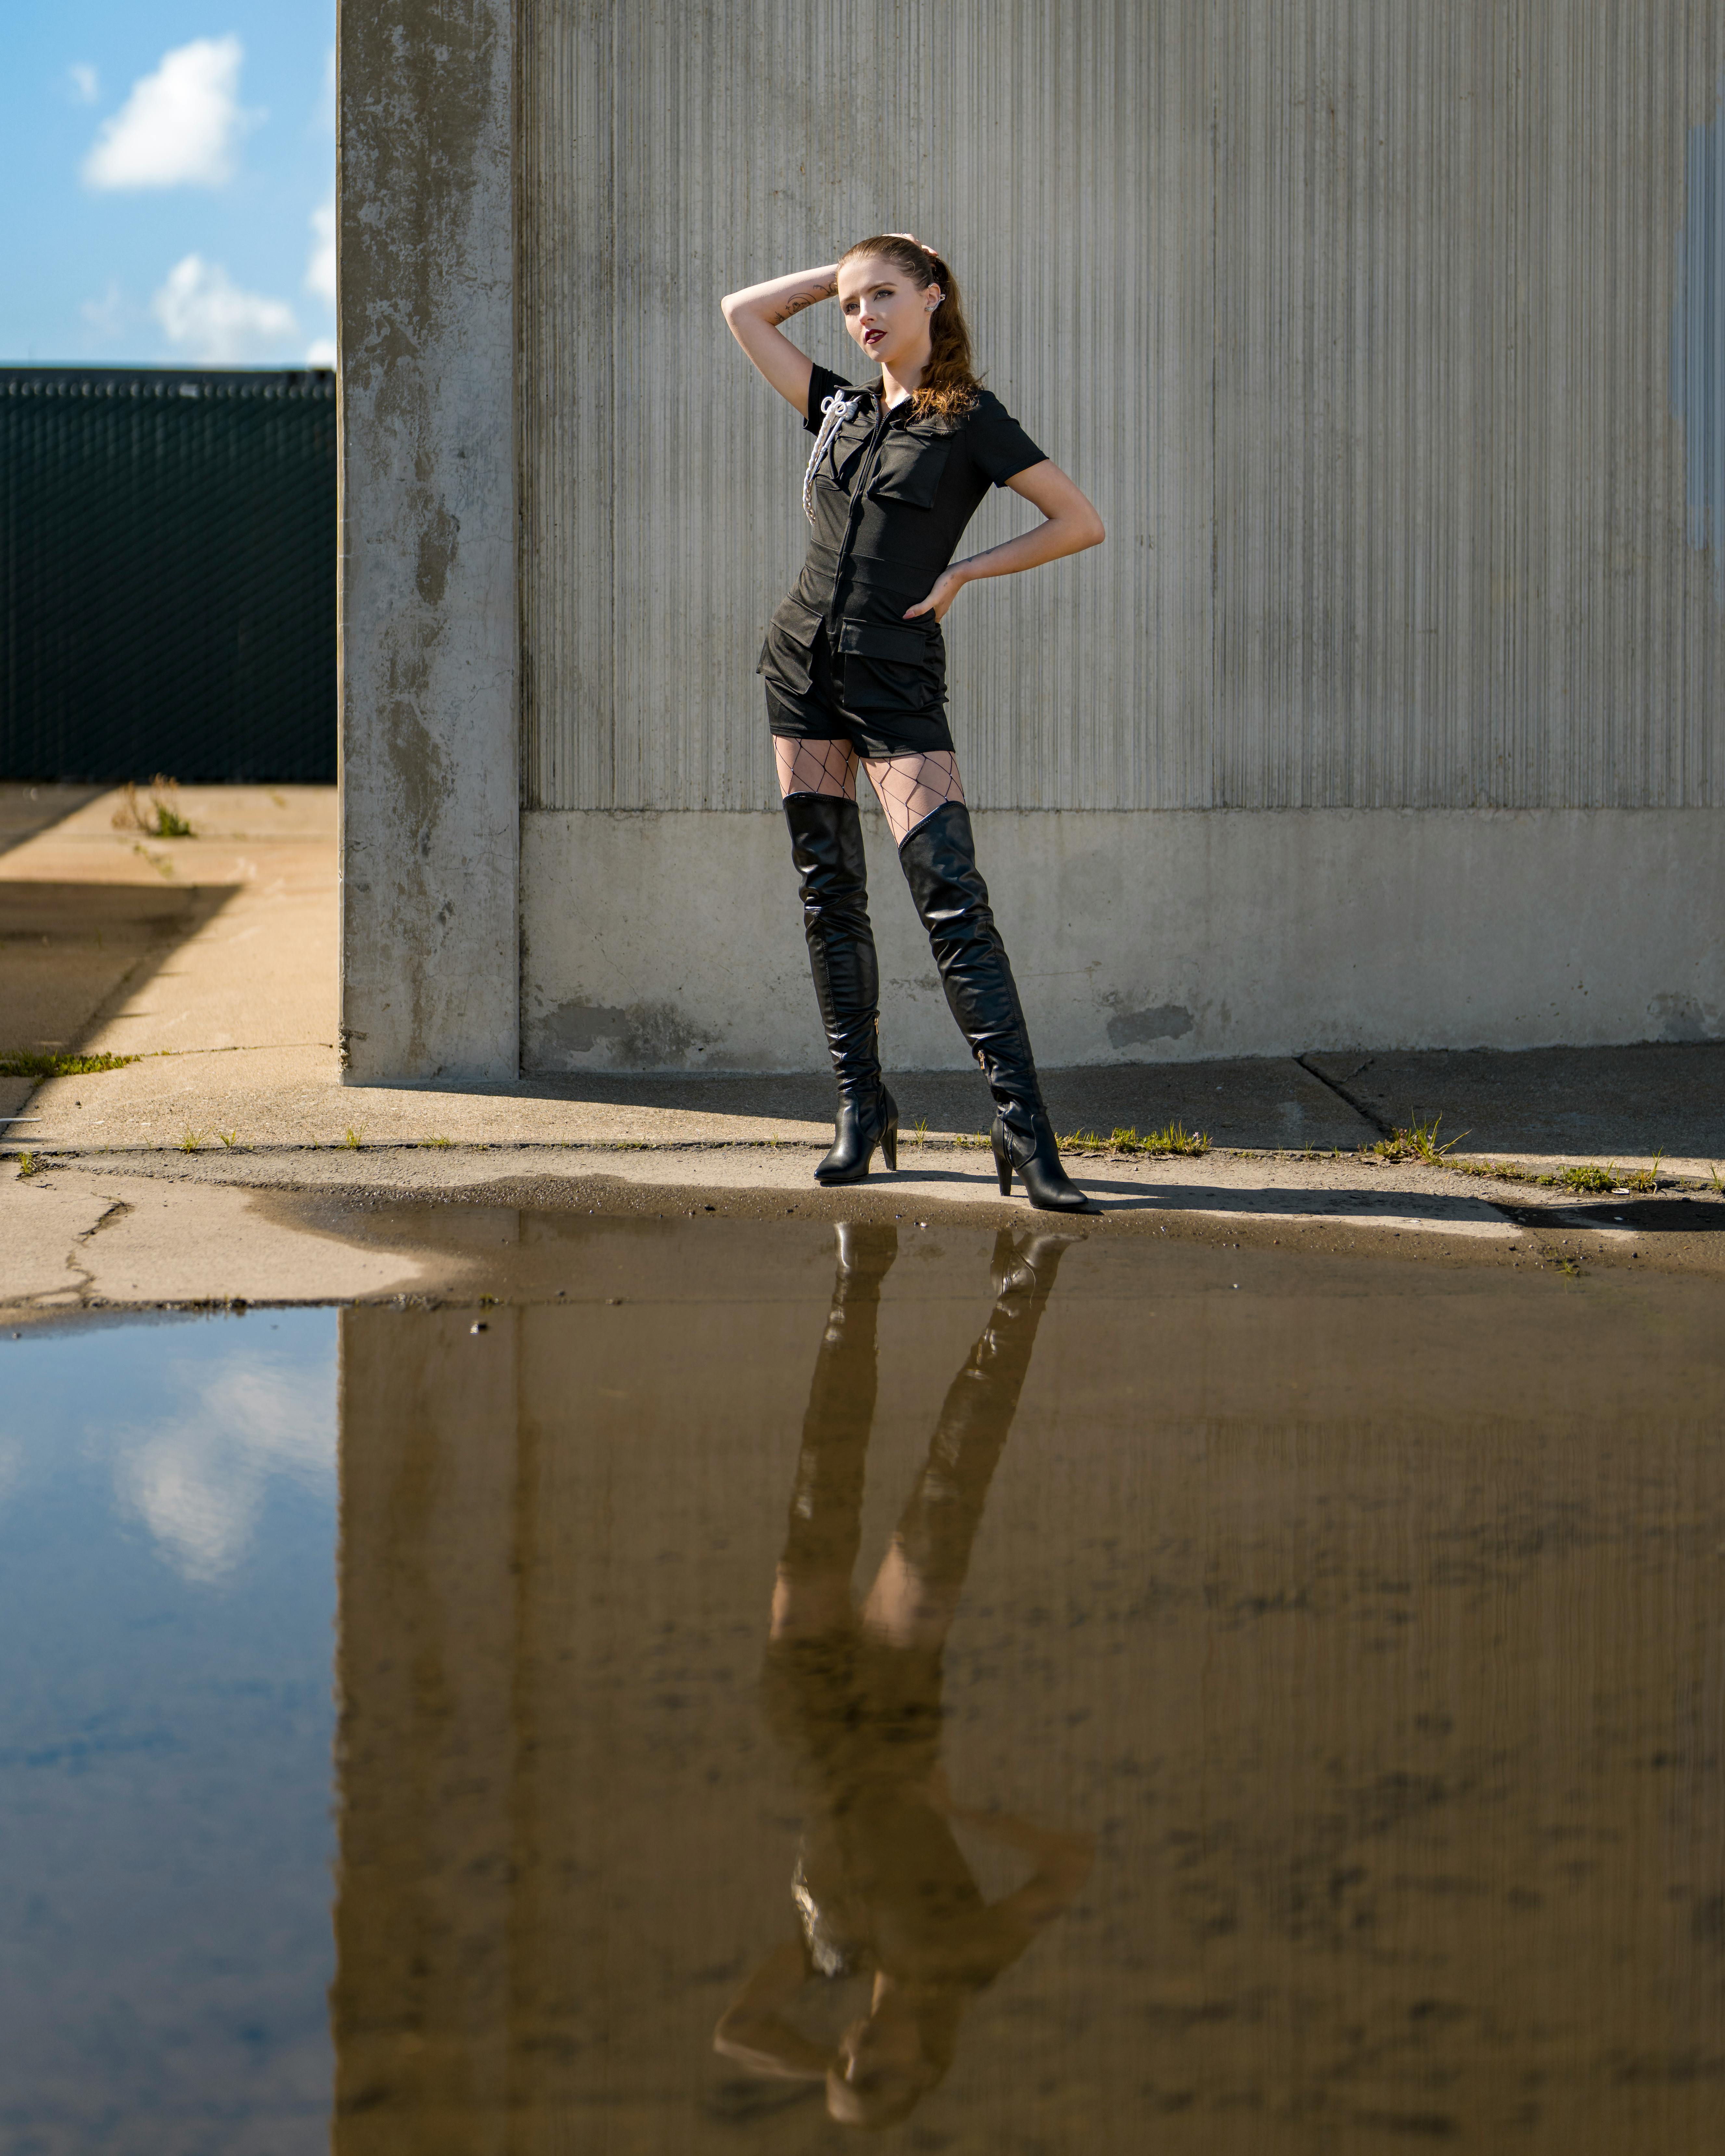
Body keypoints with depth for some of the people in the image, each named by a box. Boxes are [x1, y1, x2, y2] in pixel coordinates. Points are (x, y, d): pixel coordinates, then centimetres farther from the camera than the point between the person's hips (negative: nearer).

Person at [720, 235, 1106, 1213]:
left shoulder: (969, 419, -2)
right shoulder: (839, 407, 13)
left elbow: (1083, 523, -2)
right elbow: (744, 310, 23)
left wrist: (962, 572, -4)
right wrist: (840, 274, 15)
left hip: (899, 678, -6)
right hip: (806, 664, 6)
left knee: (953, 897, -13)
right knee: (830, 894, 5)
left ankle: (1025, 1129, -16)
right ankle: (862, 1103, 14)